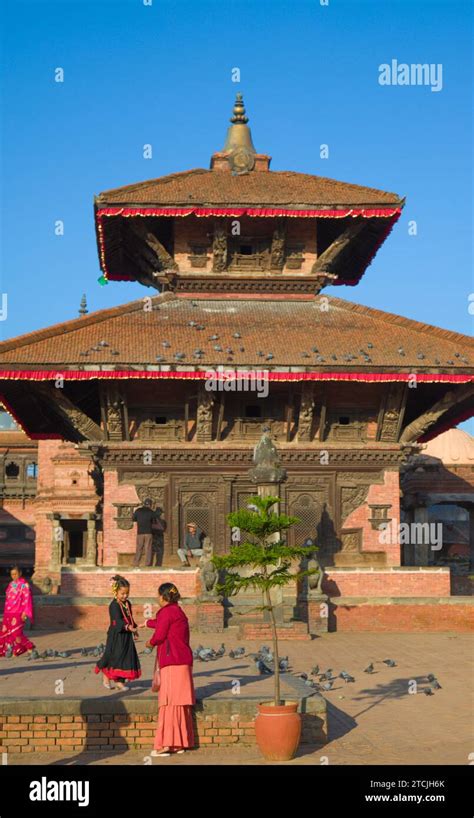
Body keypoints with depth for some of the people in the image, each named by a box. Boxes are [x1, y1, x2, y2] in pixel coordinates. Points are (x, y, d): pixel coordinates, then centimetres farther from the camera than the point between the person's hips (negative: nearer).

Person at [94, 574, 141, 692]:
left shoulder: (127, 603, 10)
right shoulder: (114, 605, -16)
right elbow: (118, 620, -29)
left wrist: (135, 630, 22)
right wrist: (128, 627, -42)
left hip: (127, 636, 8)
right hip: (116, 635, -7)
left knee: (126, 656, 7)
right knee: (114, 656, -2)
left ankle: (120, 681, 14)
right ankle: (106, 678, 18)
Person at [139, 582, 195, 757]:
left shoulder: (166, 612, -10)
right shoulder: (178, 611, 19)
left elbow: (159, 635, -12)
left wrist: (151, 643, 10)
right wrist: (147, 623, 54)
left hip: (172, 662, -9)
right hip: (183, 661, 9)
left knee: (170, 702, -11)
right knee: (180, 702, 9)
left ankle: (167, 744, -14)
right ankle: (180, 743, 12)